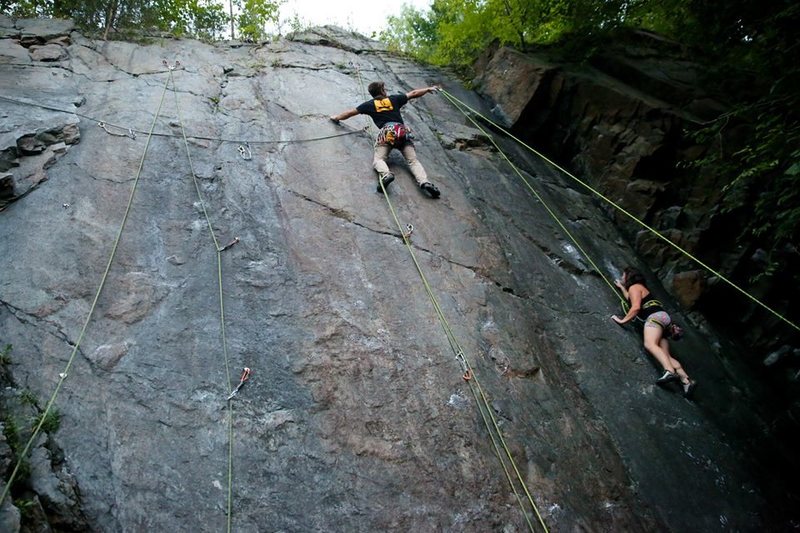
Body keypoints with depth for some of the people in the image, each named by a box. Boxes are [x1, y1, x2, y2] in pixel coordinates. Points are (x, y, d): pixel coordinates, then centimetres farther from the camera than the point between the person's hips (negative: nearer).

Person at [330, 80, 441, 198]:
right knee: (413, 161, -5)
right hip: (403, 131, 2)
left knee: (378, 159, -9)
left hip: (387, 131, -2)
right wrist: (428, 89, 51)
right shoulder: (394, 99, 25)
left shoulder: (370, 104, 22)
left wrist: (336, 117, 47)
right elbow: (413, 93, 35)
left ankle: (385, 174, -44)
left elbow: (350, 112, 31)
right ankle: (424, 182, -31)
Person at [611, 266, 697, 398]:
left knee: (650, 344, -34)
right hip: (661, 317, 10)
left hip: (655, 316, -10)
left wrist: (623, 320, -9)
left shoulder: (634, 287, 4)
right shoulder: (639, 288, 34)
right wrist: (621, 287, 64)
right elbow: (631, 299, 58)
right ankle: (686, 380, -21)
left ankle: (670, 371, -56)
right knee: (666, 355, -5)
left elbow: (636, 307, -12)